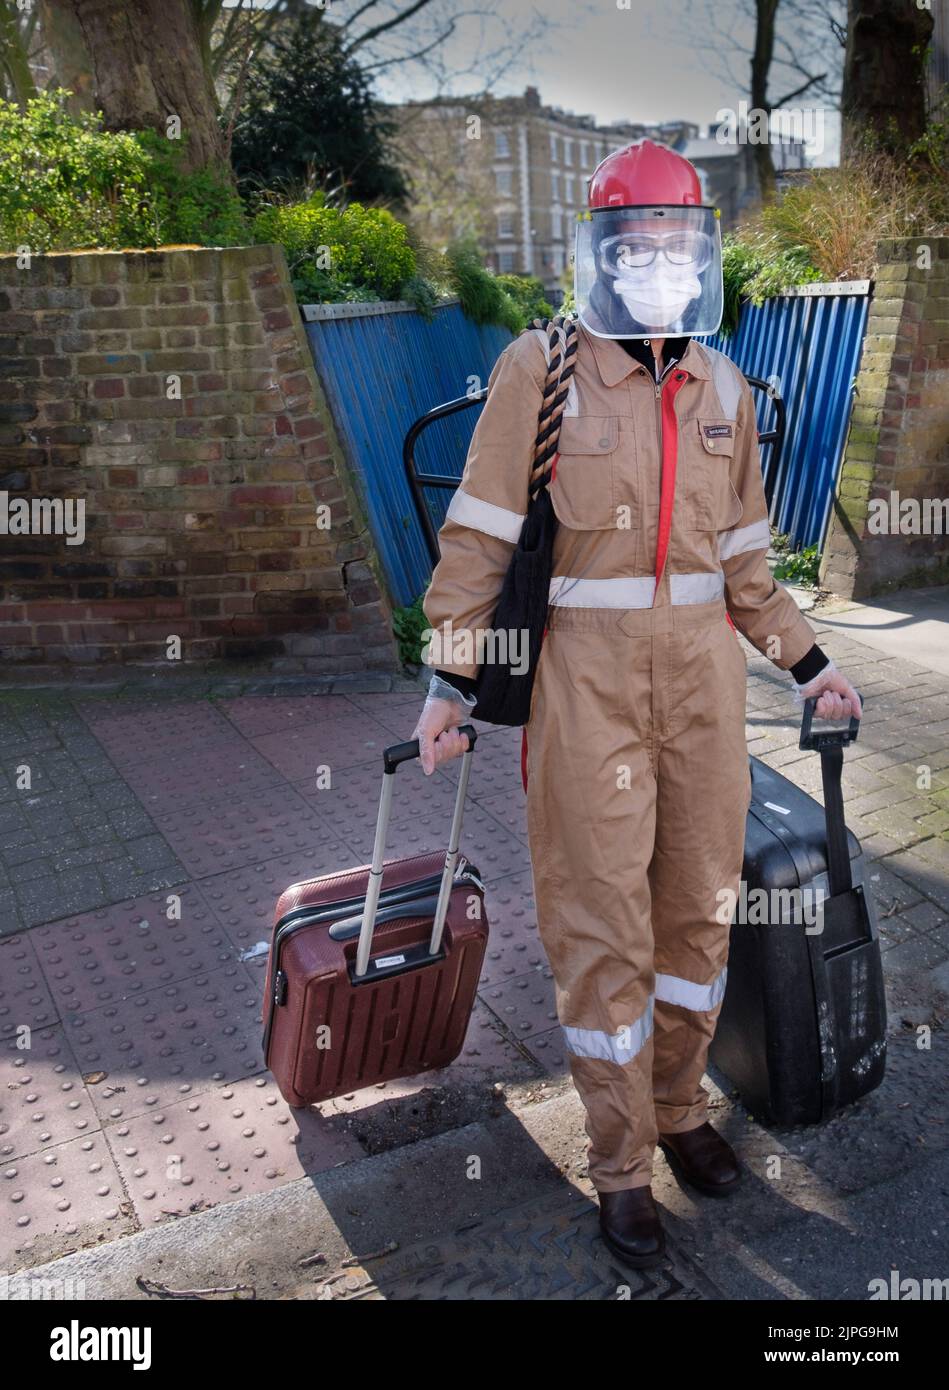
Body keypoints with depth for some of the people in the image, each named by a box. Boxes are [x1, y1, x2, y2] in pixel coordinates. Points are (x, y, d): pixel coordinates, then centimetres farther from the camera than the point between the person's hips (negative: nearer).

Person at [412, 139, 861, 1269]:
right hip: (586, 675, -5)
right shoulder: (541, 372, -4)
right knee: (603, 921, 1)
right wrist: (451, 681, -8)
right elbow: (480, 537, -4)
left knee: (699, 900, 13)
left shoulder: (724, 390, 11)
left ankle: (679, 1107, 35)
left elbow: (742, 555, 17)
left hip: (703, 669, 5)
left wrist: (806, 664, 16)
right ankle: (621, 1164, 20)